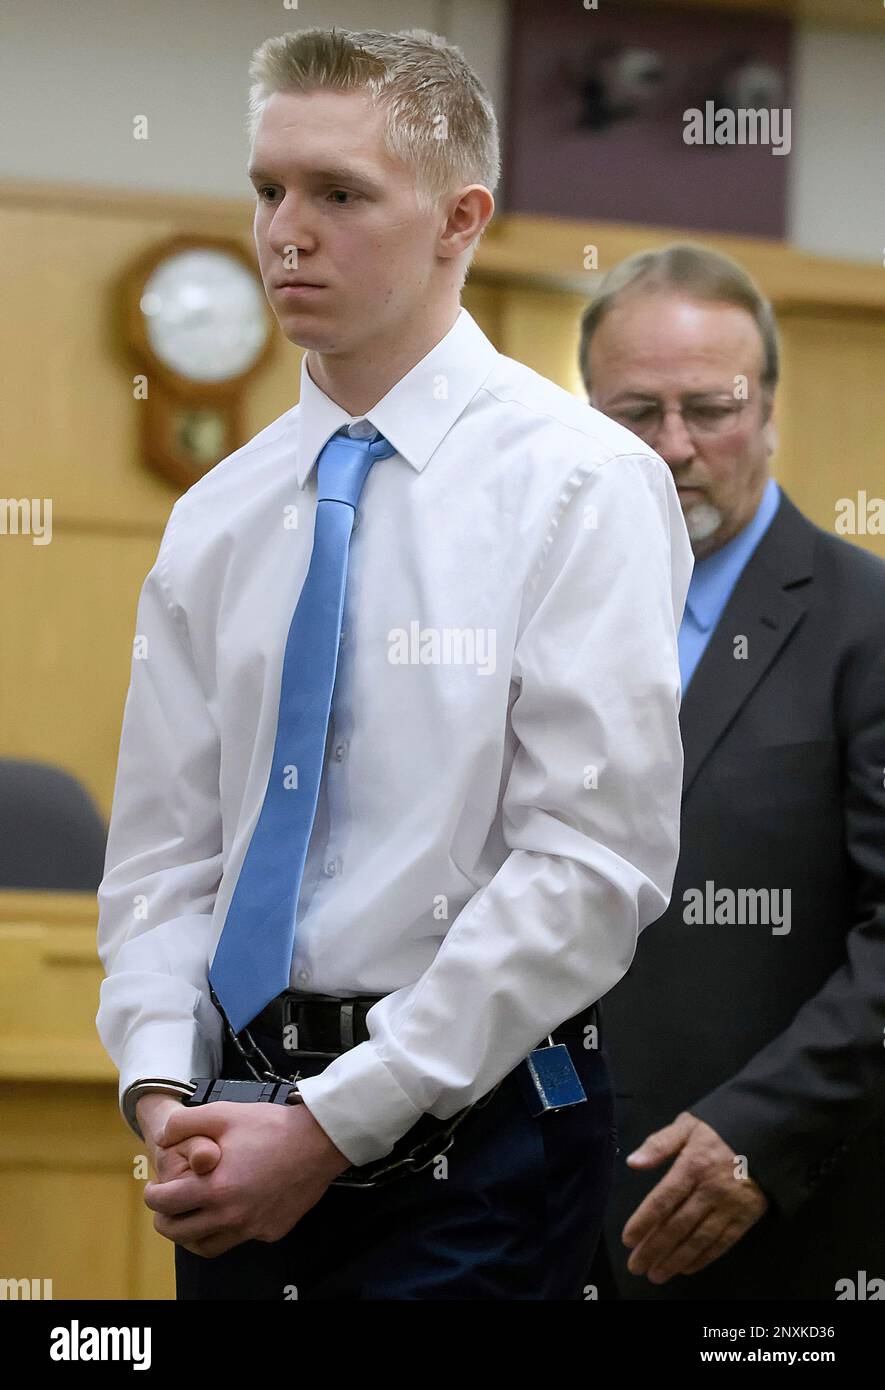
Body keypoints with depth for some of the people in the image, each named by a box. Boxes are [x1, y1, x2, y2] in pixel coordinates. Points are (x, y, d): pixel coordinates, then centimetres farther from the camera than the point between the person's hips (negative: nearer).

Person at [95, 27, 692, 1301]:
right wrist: (161, 1086, -8)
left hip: (470, 1136, -5)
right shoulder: (217, 518, 10)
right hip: (244, 1143, 5)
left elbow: (593, 863, -14)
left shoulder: (581, 482, -8)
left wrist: (335, 1125, -16)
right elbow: (164, 845, 10)